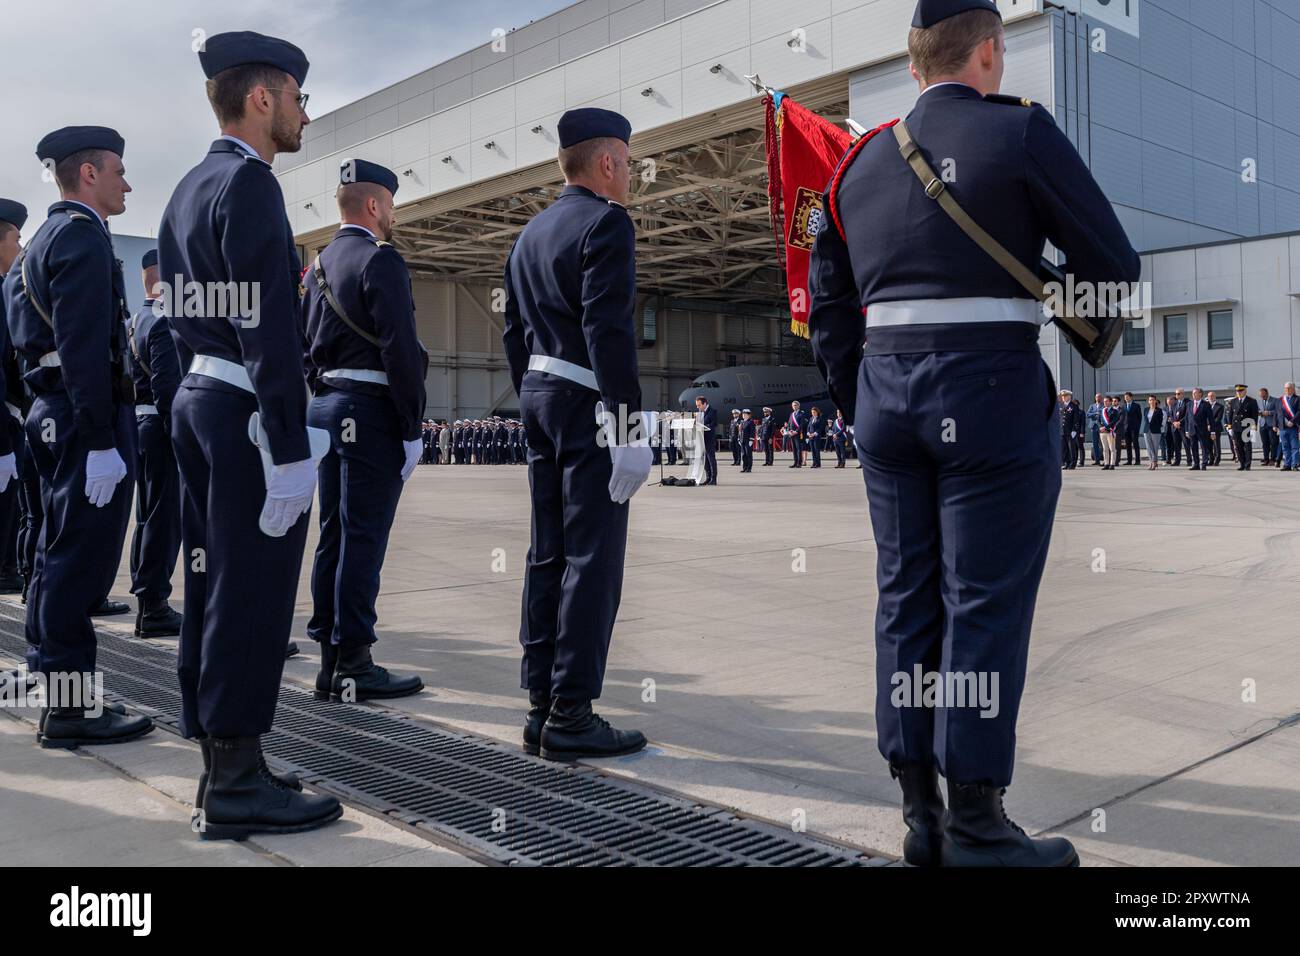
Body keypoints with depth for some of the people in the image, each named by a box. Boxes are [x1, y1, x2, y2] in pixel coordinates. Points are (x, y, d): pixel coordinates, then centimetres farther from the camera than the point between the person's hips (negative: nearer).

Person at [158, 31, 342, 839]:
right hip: (249, 415, -10)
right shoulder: (248, 182, -13)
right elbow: (266, 326, -20)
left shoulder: (189, 189, 18)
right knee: (251, 593, -4)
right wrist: (288, 449, -22)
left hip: (199, 403, 10)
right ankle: (238, 785, 4)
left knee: (215, 587, 12)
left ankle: (222, 766, 21)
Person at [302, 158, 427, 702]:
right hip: (371, 413, -9)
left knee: (333, 535, 10)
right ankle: (354, 667, -1)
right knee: (363, 538, -6)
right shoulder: (380, 260, -10)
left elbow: (306, 346, 20)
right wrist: (412, 430, -14)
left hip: (327, 410, 9)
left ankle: (330, 662, 16)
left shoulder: (318, 265, 17)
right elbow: (400, 351, -17)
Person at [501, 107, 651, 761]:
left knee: (548, 553, 9)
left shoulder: (530, 234, 18)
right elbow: (608, 330, -18)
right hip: (588, 405, -9)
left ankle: (541, 706, 13)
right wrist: (628, 426, -19)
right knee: (592, 558, -6)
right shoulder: (606, 223, -8)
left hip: (539, 401, 9)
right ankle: (571, 716, -4)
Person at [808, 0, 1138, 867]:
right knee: (986, 605, -1)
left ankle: (921, 814, 15)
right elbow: (1113, 264, -3)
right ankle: (977, 825, 5)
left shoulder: (859, 163, 14)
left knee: (907, 600, 9)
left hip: (886, 389, 6)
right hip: (992, 390, -5)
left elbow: (829, 312, 14)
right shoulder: (1020, 131, -3)